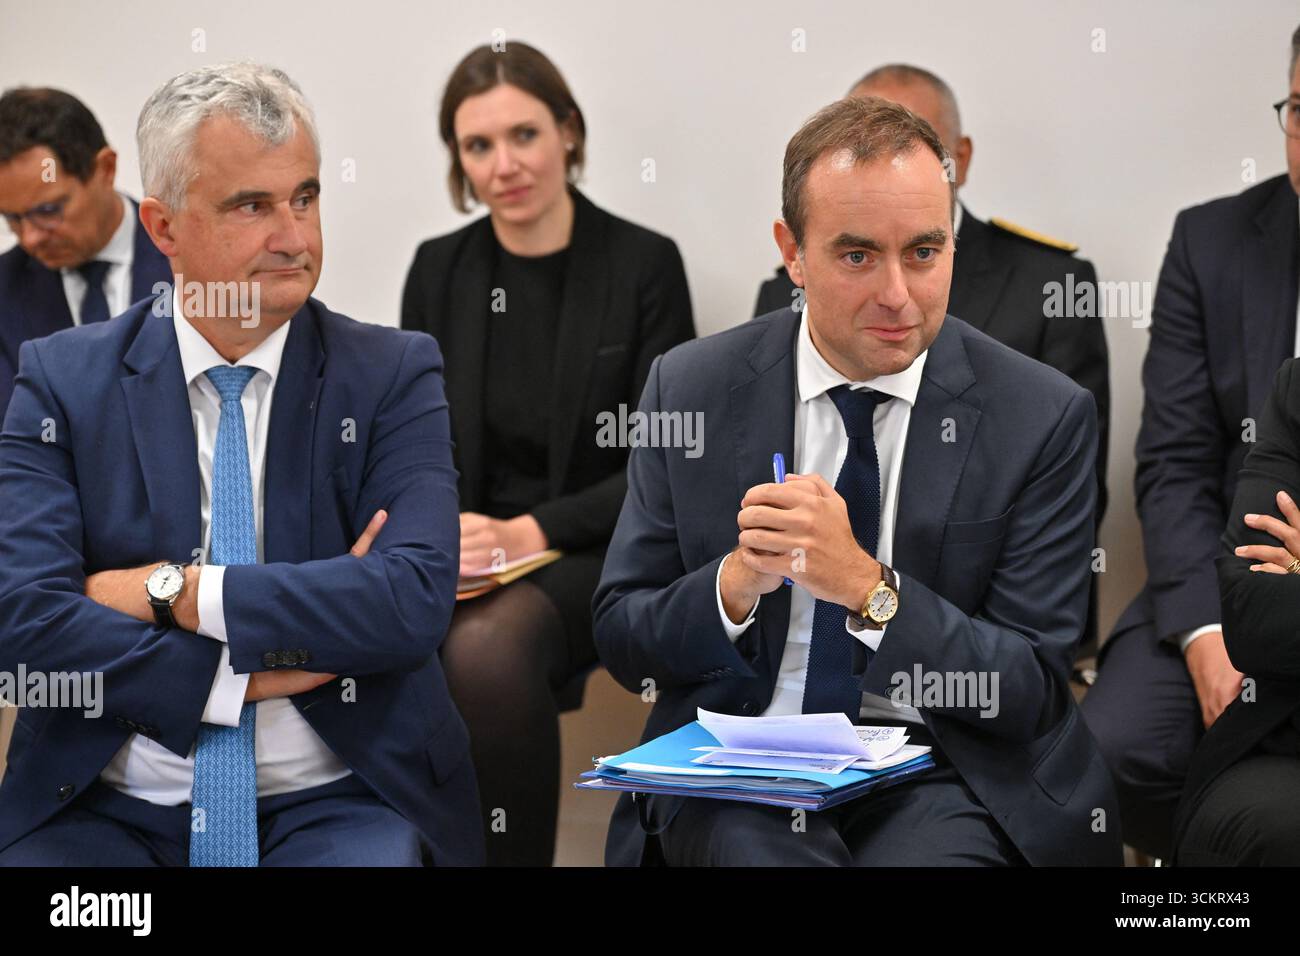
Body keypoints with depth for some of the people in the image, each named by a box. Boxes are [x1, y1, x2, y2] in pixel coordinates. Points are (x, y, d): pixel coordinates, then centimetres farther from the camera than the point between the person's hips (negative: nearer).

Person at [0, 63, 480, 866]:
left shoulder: (394, 375, 2)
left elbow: (417, 601, -13)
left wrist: (176, 591, -13)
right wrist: (242, 674, -13)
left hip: (336, 802, 1)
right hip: (109, 810, 0)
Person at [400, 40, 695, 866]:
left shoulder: (644, 264, -3)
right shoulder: (439, 270, 8)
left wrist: (533, 533, -18)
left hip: (600, 553, -3)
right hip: (461, 556, 3)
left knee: (488, 645, -35)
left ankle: (512, 853, -16)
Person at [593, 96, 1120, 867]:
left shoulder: (1044, 416, -4)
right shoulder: (689, 389, 2)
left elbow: (1029, 695, -6)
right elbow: (622, 642, 6)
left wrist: (866, 586, -21)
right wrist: (734, 584, -16)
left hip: (939, 774, 0)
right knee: (760, 854, -32)